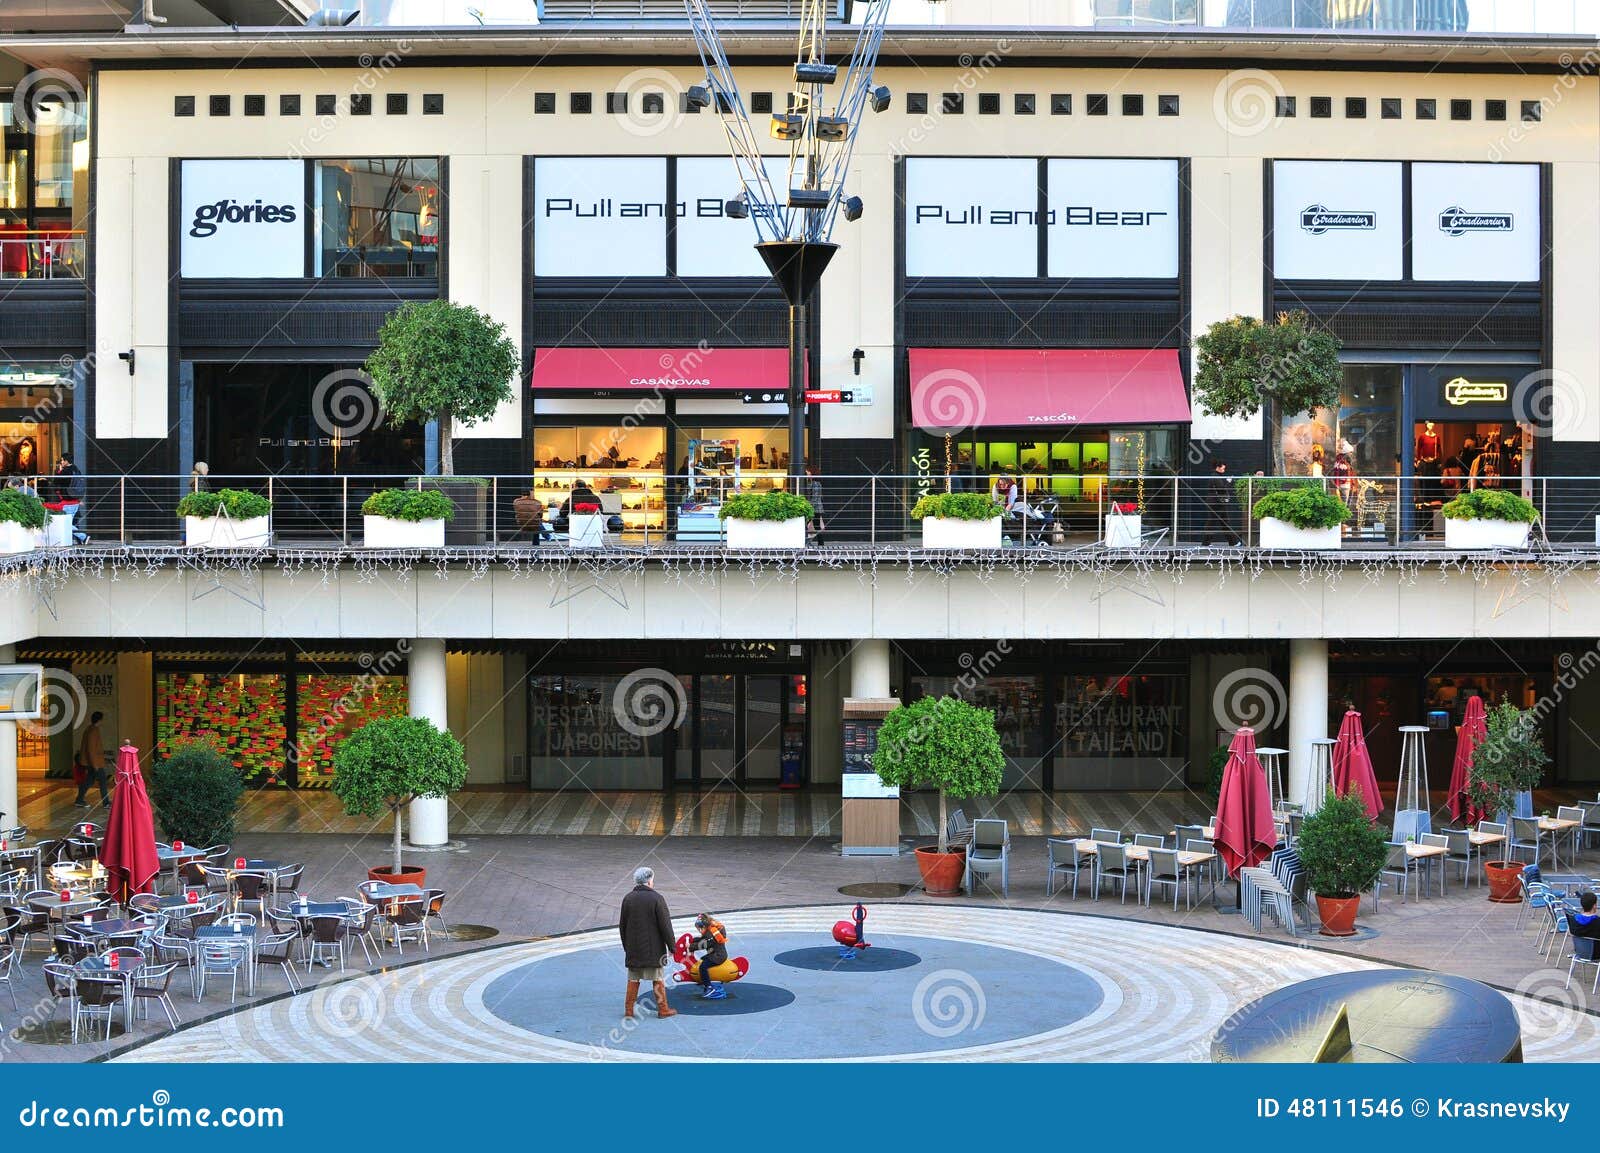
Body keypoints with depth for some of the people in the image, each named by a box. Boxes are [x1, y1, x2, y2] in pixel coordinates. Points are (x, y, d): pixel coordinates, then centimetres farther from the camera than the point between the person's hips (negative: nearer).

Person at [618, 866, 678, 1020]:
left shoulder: (628, 899, 2)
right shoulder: (657, 898, -12)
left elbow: (622, 925, 8)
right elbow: (665, 925, -11)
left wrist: (626, 947, 19)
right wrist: (671, 947, -1)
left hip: (633, 949, 4)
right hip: (653, 949, -4)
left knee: (633, 980, 9)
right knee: (658, 979, 6)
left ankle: (629, 1010, 8)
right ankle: (663, 1009, 12)